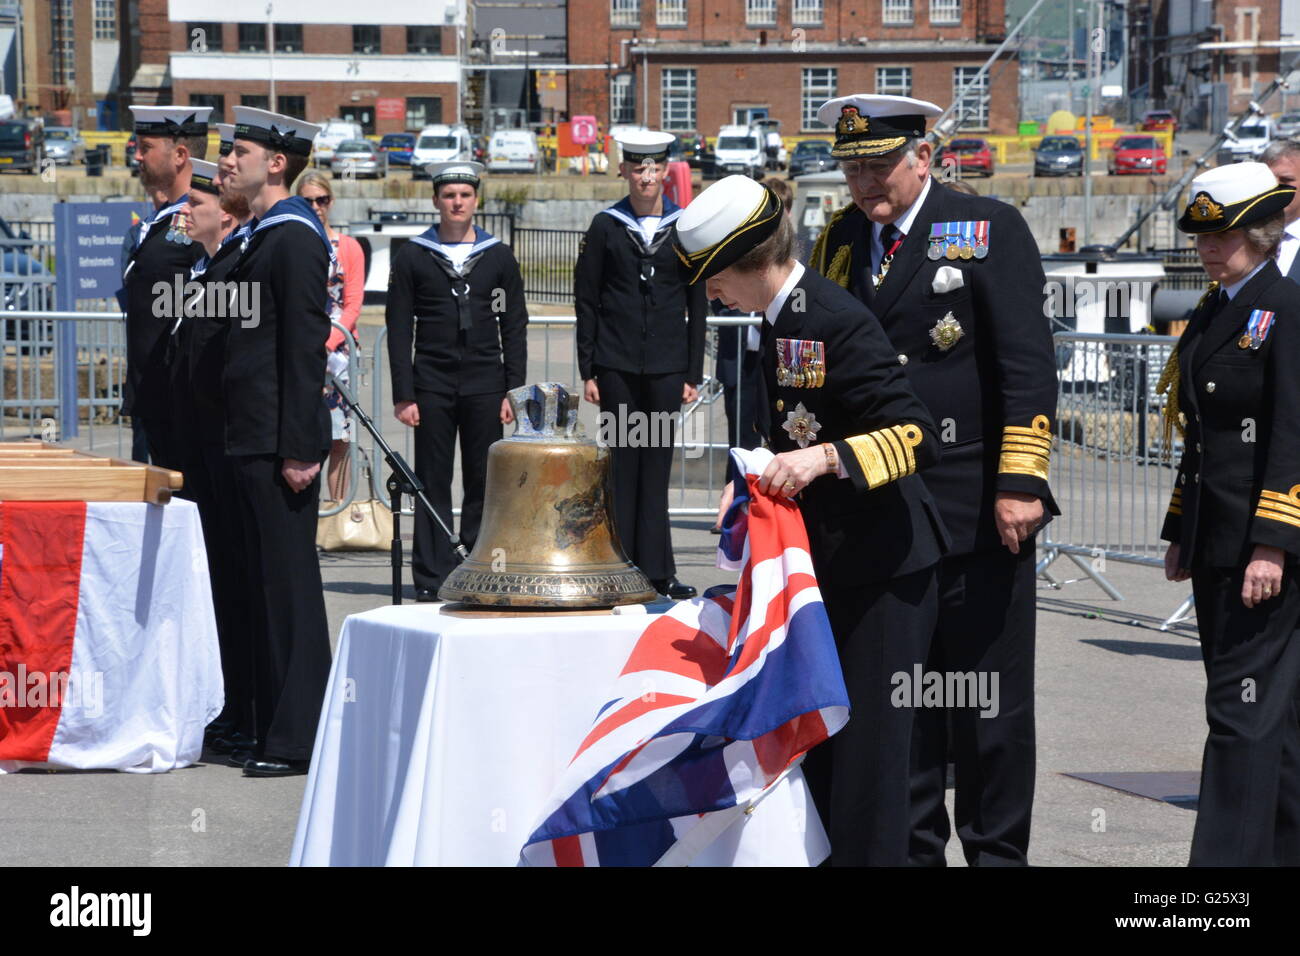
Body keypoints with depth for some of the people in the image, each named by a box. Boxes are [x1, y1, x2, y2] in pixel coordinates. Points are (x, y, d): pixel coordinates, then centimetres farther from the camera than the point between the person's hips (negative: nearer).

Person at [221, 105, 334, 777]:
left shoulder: (294, 237, -12)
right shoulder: (263, 235, 18)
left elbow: (304, 347, -18)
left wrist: (299, 449, -21)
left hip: (280, 443, -10)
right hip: (255, 442, 10)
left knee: (289, 583, -7)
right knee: (266, 583, 12)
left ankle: (298, 738, -4)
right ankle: (275, 727, 18)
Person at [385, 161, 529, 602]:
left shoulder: (498, 256, 9)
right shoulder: (412, 257, 4)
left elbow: (514, 328, 9)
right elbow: (399, 329, 2)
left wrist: (513, 390, 1)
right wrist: (404, 395, -5)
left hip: (485, 383, 1)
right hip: (432, 385, -1)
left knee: (484, 483, 3)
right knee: (433, 485, 0)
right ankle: (433, 581, 3)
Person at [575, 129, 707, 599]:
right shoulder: (606, 226, 4)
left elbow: (697, 305, 9)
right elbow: (586, 301, 5)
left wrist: (693, 375, 4)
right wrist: (588, 371, -1)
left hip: (666, 366, 1)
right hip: (617, 365, -1)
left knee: (656, 467, 2)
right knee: (623, 465, 1)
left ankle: (655, 571, 5)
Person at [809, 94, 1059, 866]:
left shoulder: (990, 230, -4)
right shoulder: (839, 242, 10)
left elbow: (1029, 364, -10)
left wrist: (1020, 484, -16)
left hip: (979, 511, -5)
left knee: (991, 706, 1)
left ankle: (997, 852, 11)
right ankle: (911, 847, 19)